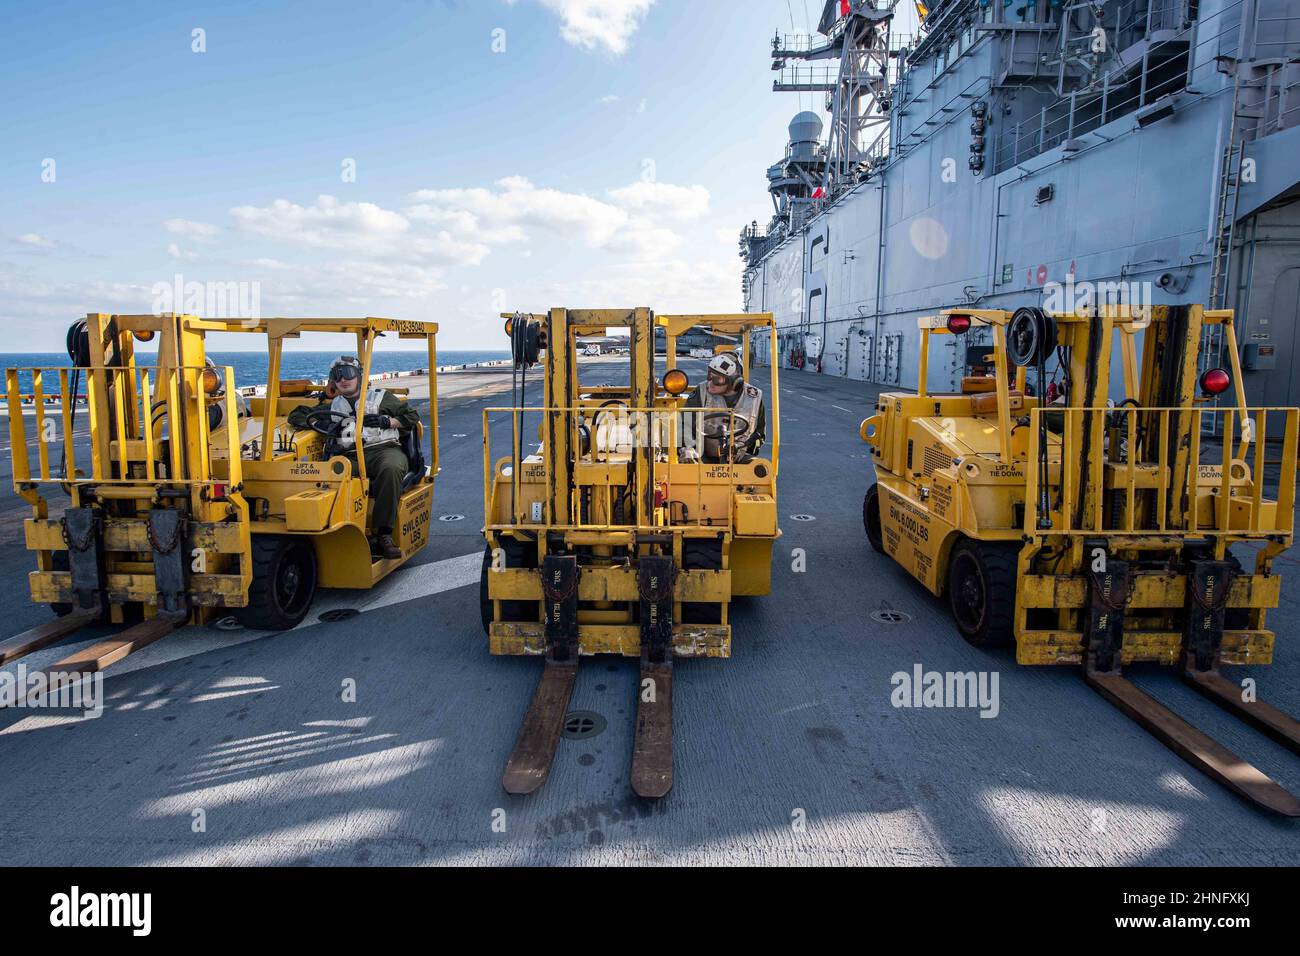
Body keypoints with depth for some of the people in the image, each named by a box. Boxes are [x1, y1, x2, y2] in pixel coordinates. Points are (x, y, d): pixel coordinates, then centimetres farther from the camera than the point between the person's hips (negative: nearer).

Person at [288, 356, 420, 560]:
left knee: (391, 468, -40)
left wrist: (386, 421, 2)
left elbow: (412, 416, 19)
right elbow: (296, 415, 31)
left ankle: (384, 534, -38)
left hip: (383, 449, -2)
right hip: (349, 457, 2)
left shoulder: (382, 397, 24)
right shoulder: (331, 406, 31)